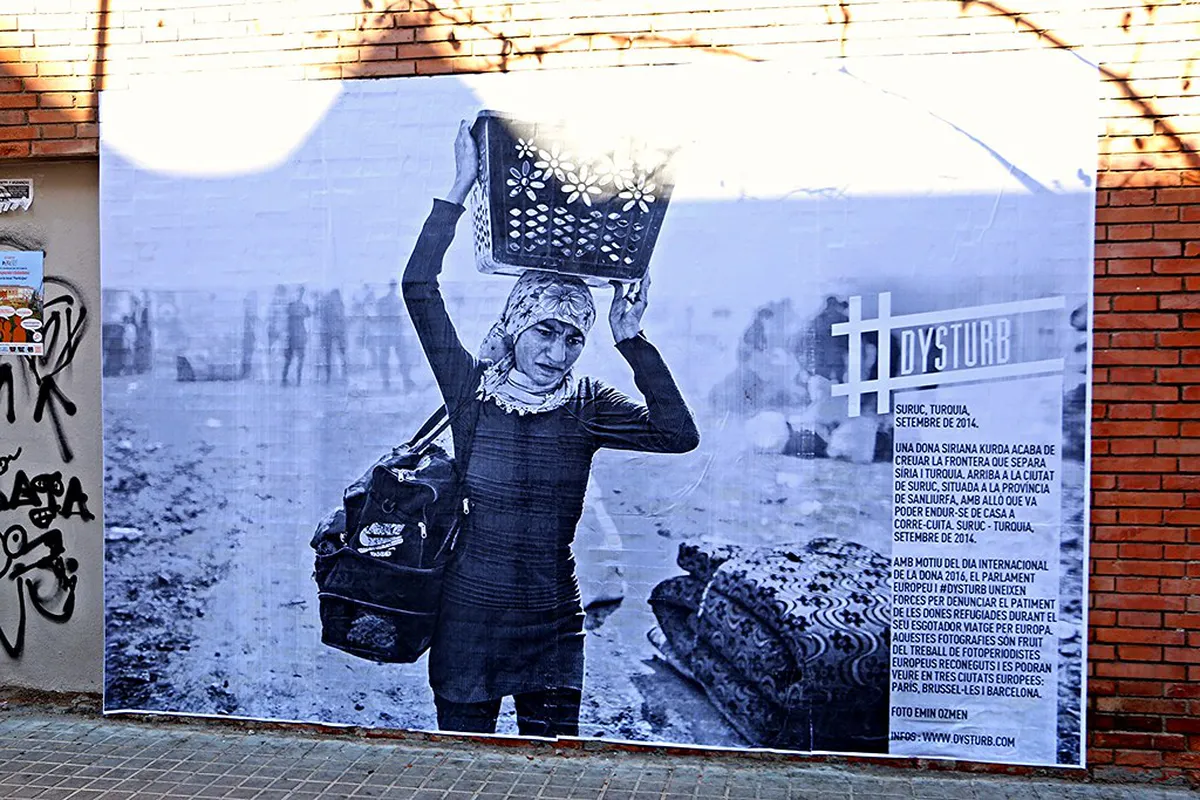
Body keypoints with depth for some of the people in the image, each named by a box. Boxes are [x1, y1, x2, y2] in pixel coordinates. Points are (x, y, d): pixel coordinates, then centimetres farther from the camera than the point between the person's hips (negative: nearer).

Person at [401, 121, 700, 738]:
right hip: (468, 615, 0)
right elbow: (418, 288, -11)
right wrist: (461, 189, -14)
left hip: (553, 623, 1)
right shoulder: (472, 391, -3)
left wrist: (632, 342, -17)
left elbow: (678, 433, -15)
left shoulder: (587, 405, -1)